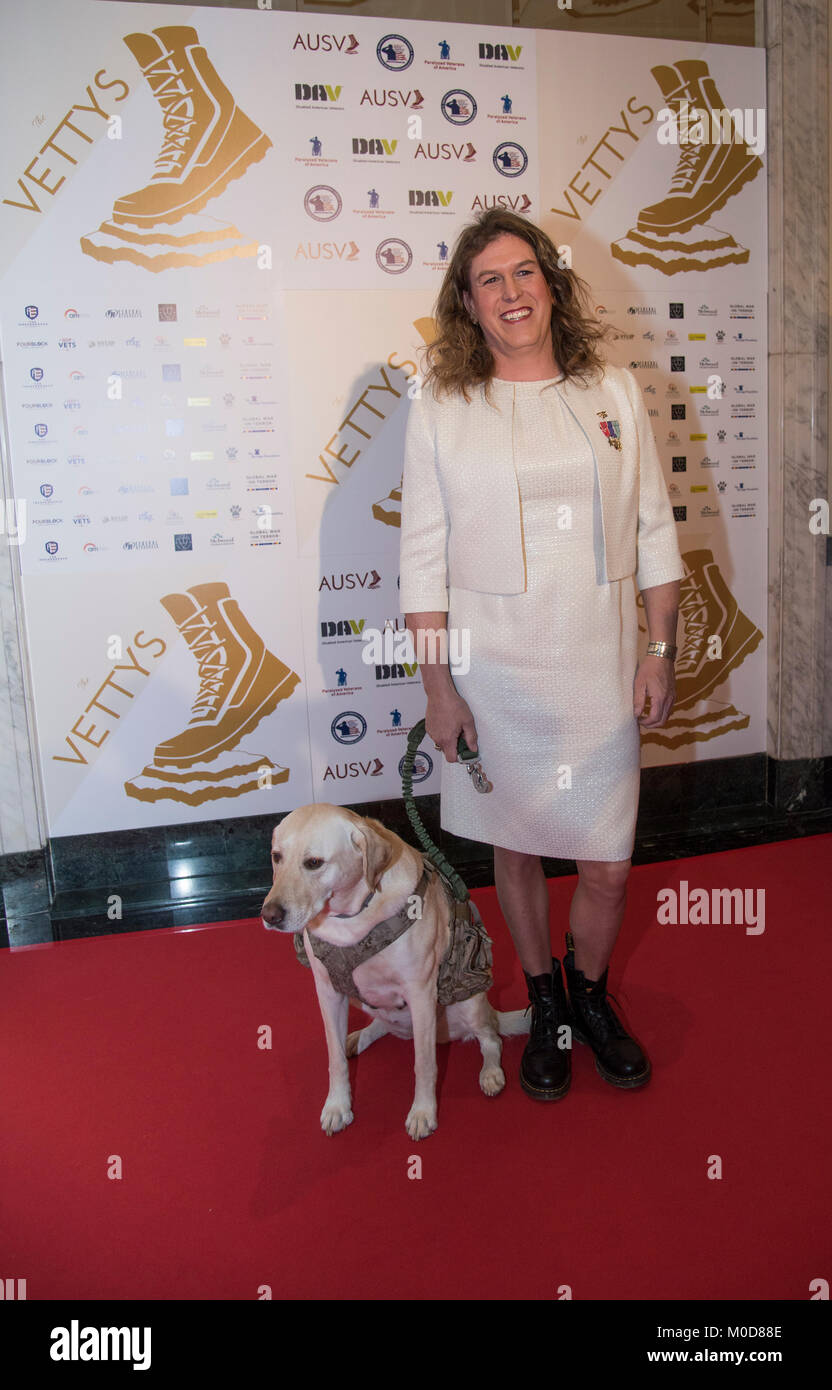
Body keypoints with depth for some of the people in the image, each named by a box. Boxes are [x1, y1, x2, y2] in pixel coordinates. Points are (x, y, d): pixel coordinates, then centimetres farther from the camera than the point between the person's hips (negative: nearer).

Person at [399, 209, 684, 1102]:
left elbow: (654, 531, 7)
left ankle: (592, 996, 36)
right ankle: (545, 1005, 37)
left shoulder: (614, 391, 6)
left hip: (600, 667, 2)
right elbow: (423, 555, -2)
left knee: (607, 863, 6)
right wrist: (437, 683, -6)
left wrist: (662, 649, 2)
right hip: (494, 668, -1)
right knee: (515, 846, 13)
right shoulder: (440, 407, -1)